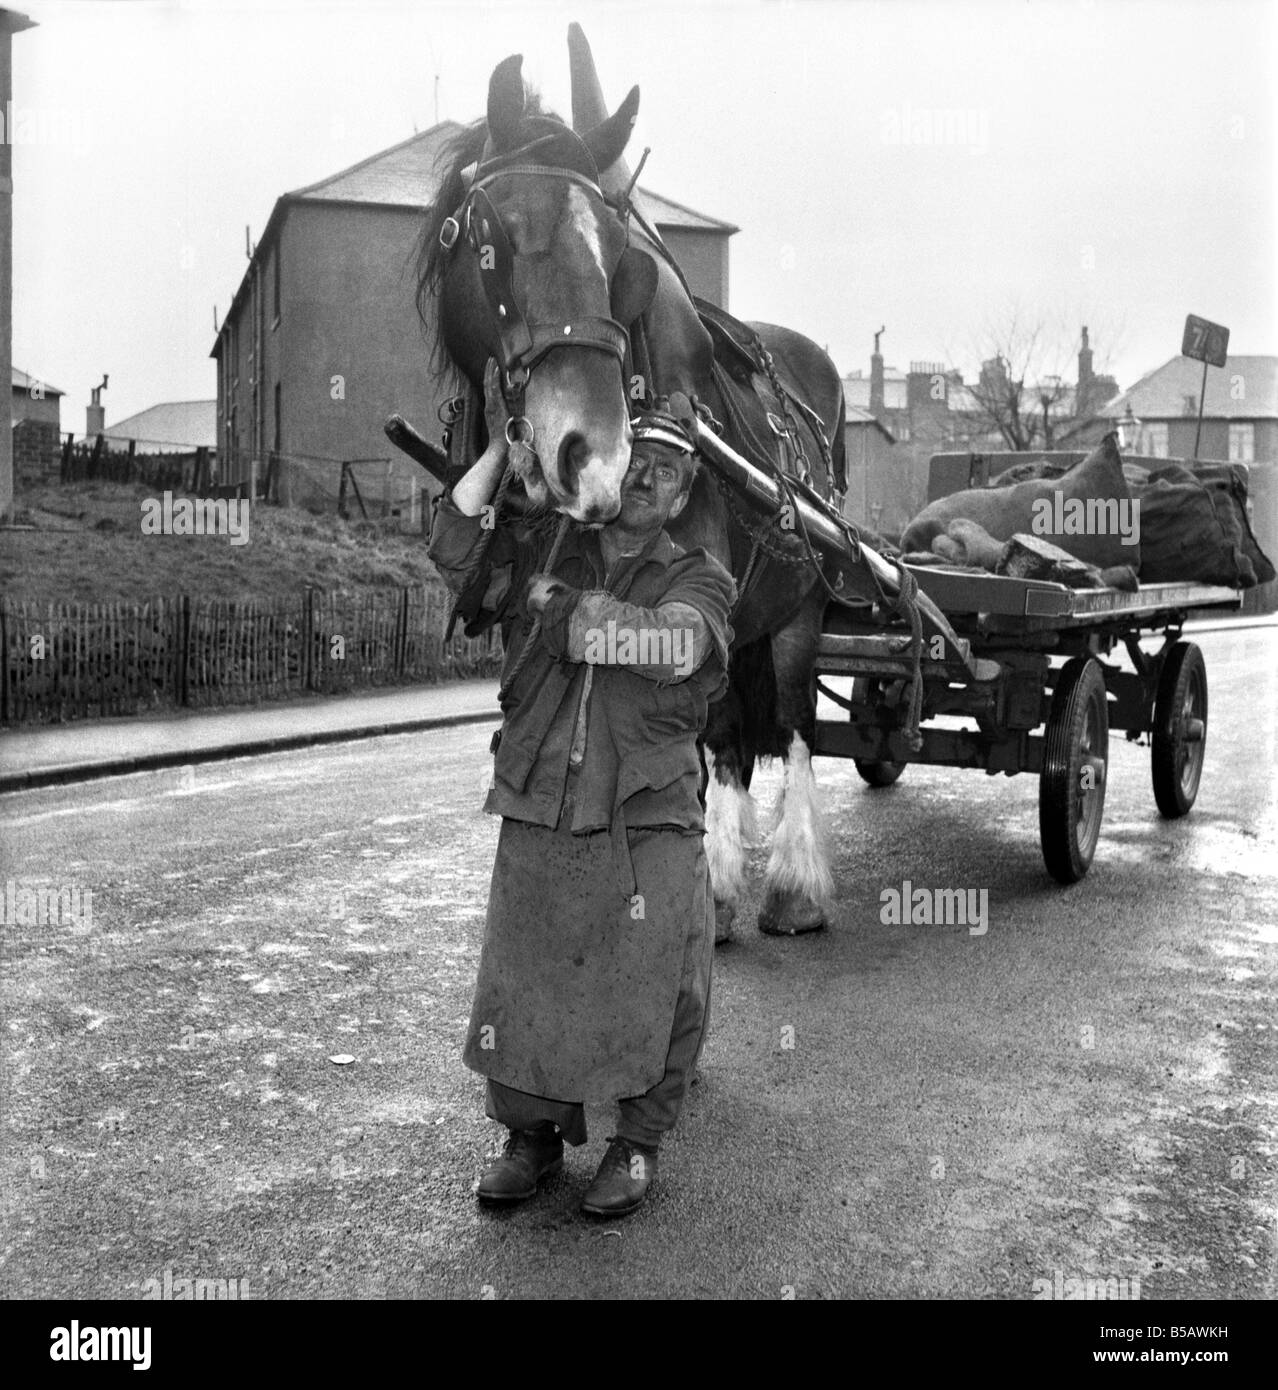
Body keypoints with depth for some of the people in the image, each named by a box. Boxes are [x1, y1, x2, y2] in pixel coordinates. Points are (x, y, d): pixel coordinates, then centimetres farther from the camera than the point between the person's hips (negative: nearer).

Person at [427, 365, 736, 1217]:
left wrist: (565, 608, -12)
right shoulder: (539, 555, 11)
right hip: (537, 821, 2)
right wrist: (501, 445, -7)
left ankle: (639, 1146, 26)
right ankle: (532, 1136, 30)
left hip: (649, 832, -2)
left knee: (649, 994, 4)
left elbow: (674, 644, -18)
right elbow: (456, 550, -5)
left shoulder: (698, 581, 4)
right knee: (521, 987, 9)